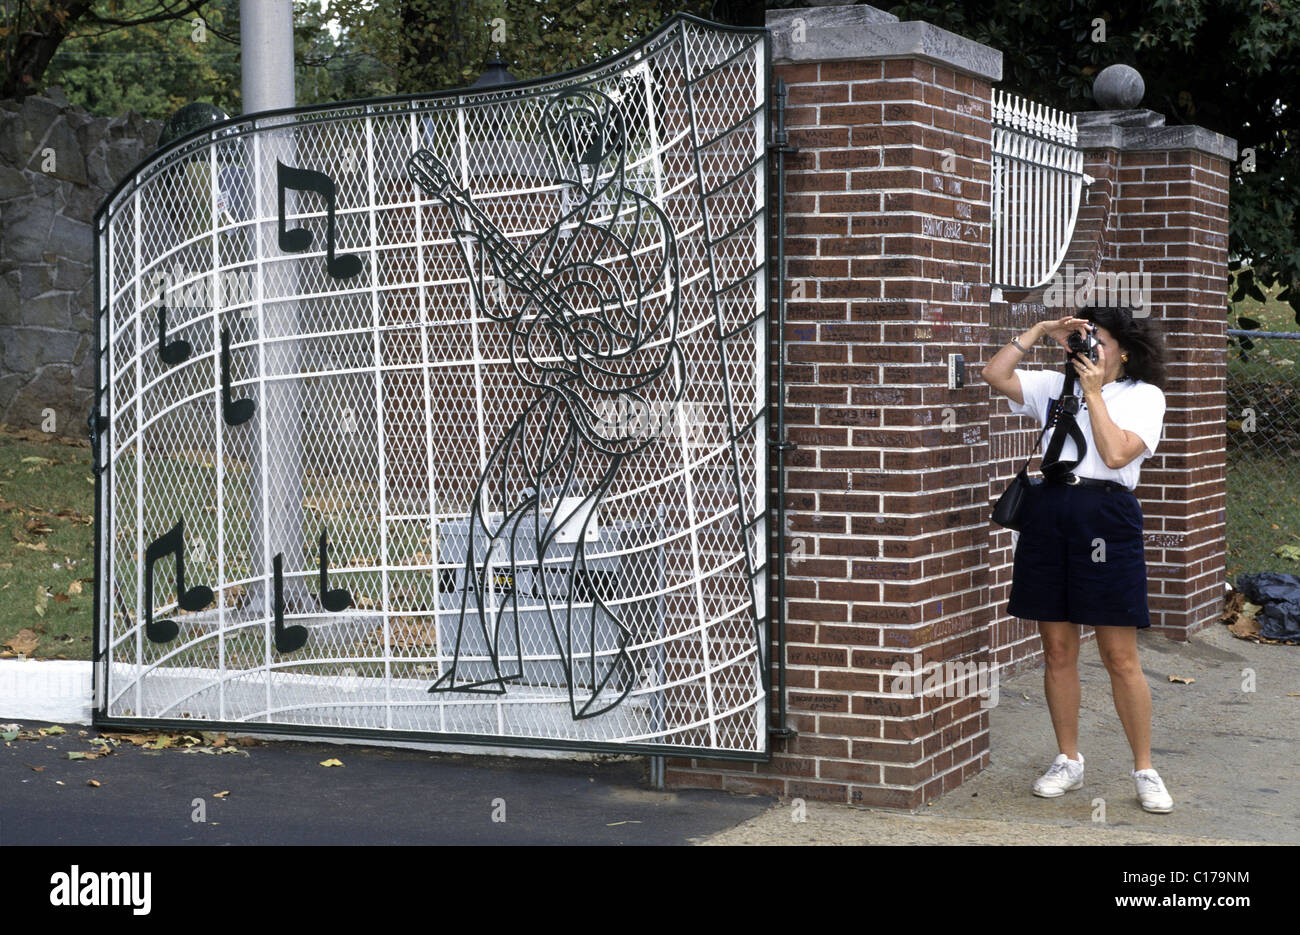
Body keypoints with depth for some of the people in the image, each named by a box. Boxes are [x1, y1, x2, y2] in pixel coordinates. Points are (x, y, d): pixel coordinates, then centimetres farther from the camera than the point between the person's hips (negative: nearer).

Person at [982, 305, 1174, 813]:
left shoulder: (1144, 395, 6)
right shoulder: (1056, 385, 16)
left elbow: (1116, 453, -9)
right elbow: (995, 374, 5)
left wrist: (1094, 393, -5)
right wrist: (1040, 331, 4)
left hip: (1107, 513, -4)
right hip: (1048, 509, 4)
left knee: (1121, 657, -4)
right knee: (1058, 650, 8)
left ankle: (1144, 770, 6)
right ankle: (1068, 761, 20)